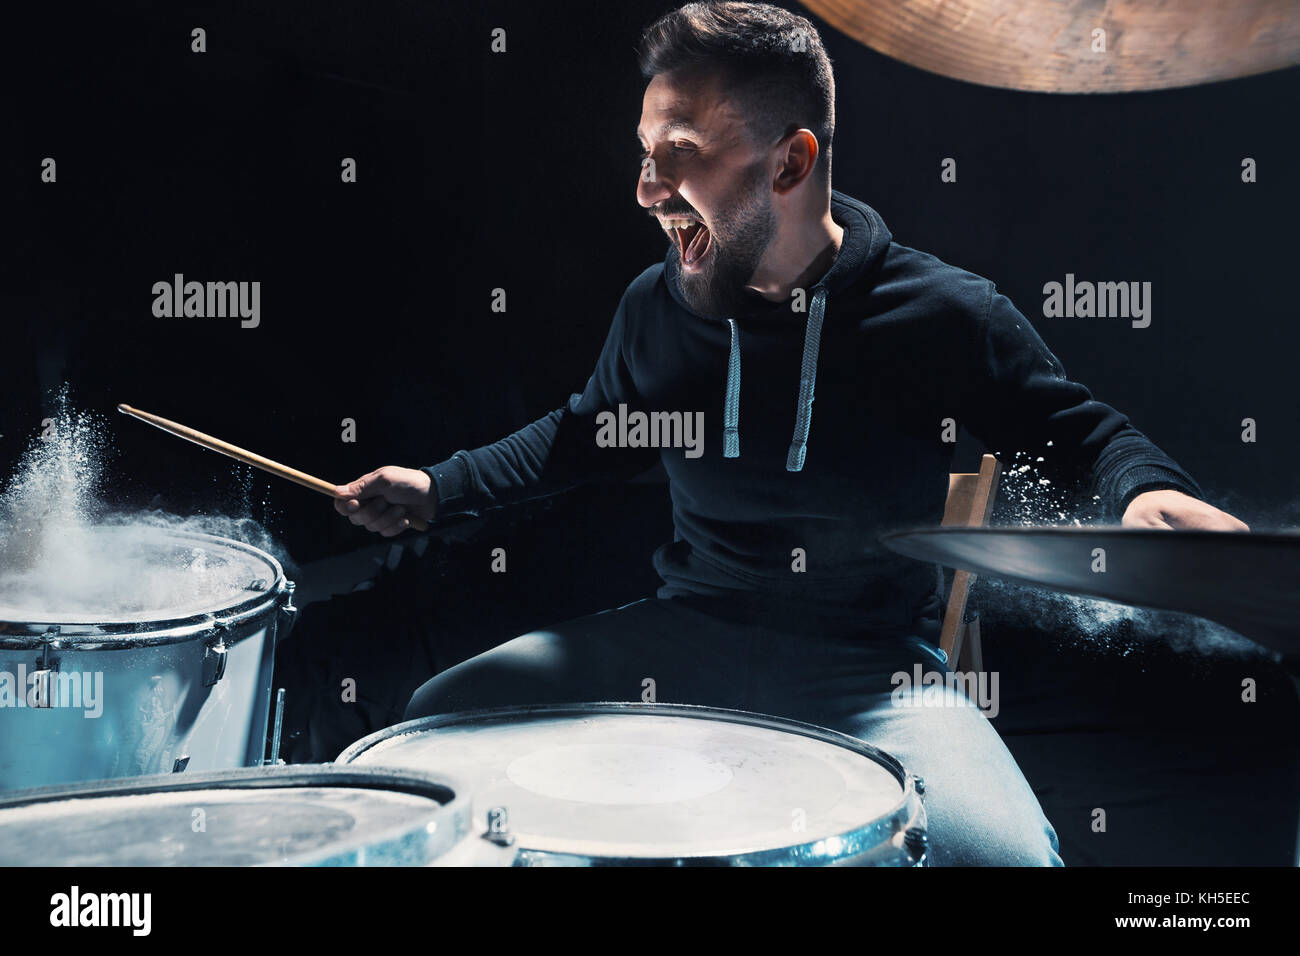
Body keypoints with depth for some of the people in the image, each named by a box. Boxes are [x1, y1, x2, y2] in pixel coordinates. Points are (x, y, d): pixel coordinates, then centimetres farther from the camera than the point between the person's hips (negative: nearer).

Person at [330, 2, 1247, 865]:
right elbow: (593, 431, 21)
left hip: (870, 669, -3)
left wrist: (1146, 486, -20)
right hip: (686, 634, 4)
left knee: (1003, 852, -31)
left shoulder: (943, 315, -12)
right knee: (437, 721, -8)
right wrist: (440, 486, 13)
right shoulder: (655, 307, 0)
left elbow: (1074, 425, 3)